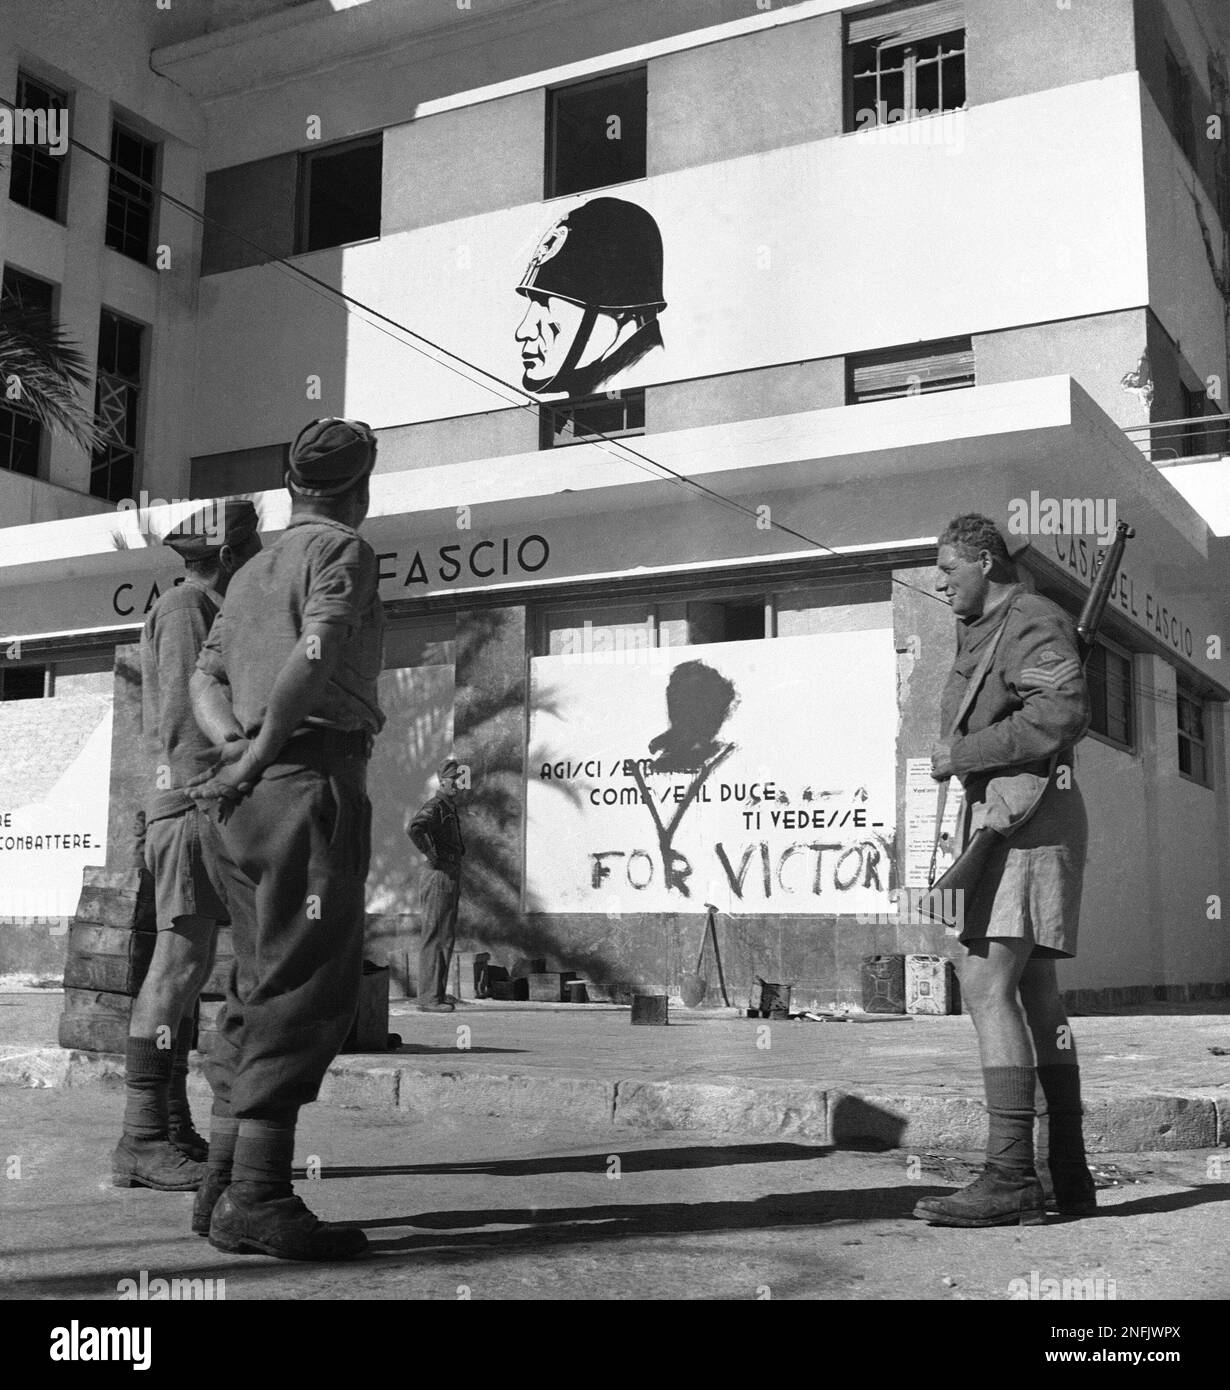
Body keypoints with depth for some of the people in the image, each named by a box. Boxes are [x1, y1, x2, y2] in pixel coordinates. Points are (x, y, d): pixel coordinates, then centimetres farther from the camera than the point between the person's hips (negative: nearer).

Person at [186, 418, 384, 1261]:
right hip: (313, 779, -9)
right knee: (308, 987, -10)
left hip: (251, 795, 9)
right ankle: (258, 1199, -13)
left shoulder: (254, 572, 26)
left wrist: (234, 744, 0)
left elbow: (207, 678, 17)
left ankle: (226, 1188, 14)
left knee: (263, 987, 12)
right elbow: (317, 654, -17)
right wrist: (263, 752, -10)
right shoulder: (343, 551, 0)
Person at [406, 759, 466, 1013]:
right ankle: (430, 998, -7)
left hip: (451, 880, 10)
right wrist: (432, 855, -25)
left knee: (446, 938, 14)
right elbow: (413, 827, -33)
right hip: (439, 879, -10)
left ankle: (436, 993, 21)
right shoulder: (434, 807, -12)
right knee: (435, 939, -9)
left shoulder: (451, 809, 19)